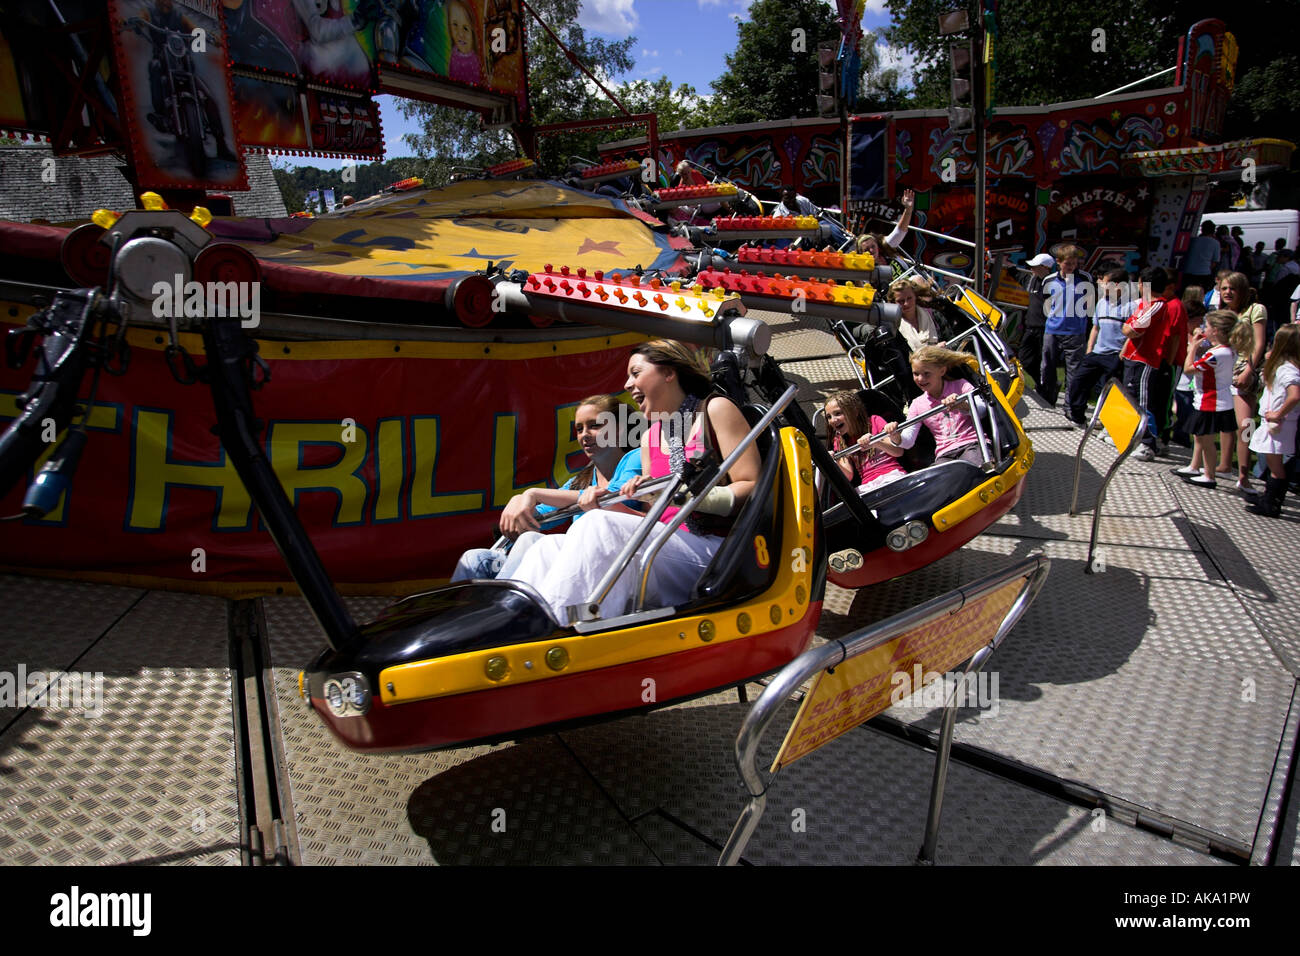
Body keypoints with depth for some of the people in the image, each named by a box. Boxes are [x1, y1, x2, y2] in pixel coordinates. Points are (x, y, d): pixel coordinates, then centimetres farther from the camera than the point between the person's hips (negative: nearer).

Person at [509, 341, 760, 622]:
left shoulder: (715, 410, 5)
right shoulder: (649, 438, 22)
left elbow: (751, 488, -4)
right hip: (668, 547, 7)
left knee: (599, 527, -28)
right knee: (543, 554, -10)